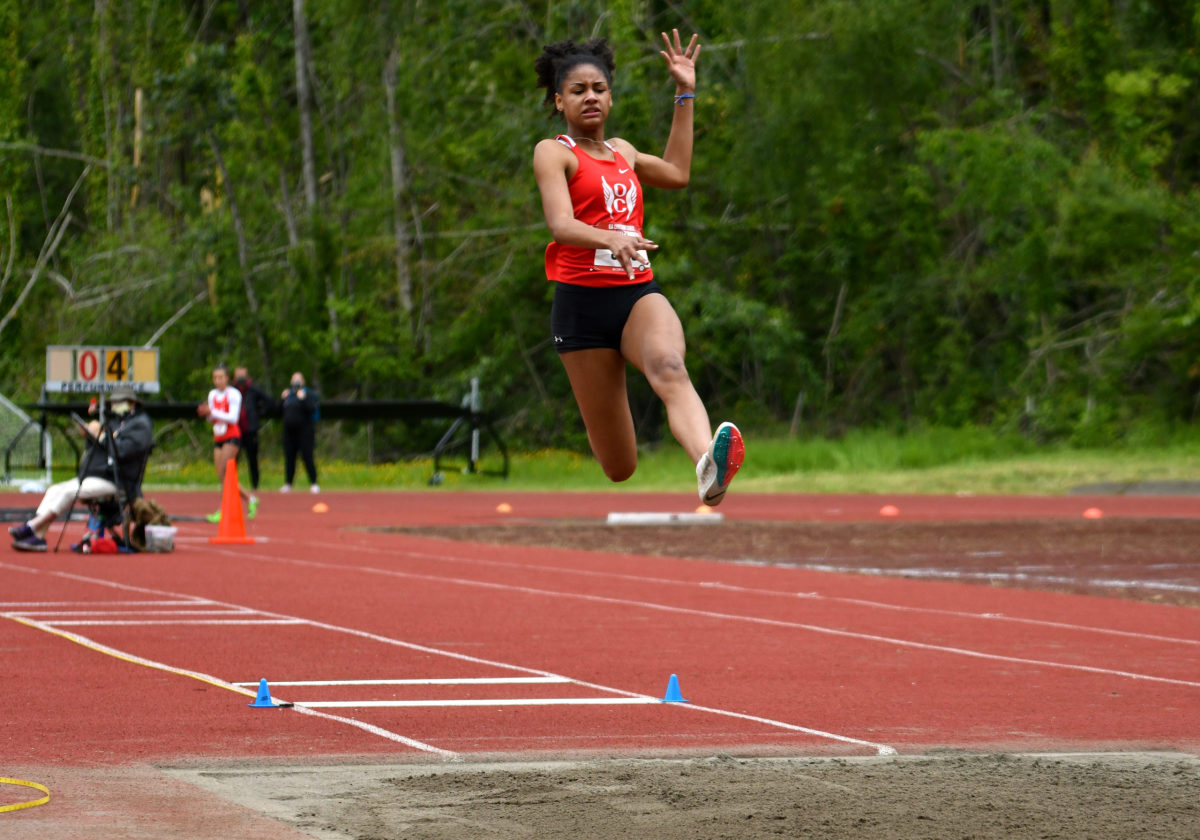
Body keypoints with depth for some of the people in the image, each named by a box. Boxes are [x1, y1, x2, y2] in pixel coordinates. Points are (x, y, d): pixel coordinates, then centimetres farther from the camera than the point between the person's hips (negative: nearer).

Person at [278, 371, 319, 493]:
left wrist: (303, 399, -21)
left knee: (307, 456, -8)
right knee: (289, 458, 6)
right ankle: (287, 484, 12)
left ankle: (314, 484, -4)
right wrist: (282, 400, 3)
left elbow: (312, 409, -15)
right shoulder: (288, 394, 16)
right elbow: (280, 412, 15)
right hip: (289, 431, 5)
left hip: (304, 431, -5)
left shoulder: (308, 394, 0)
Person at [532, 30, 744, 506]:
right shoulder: (553, 153, 1)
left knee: (669, 367, -35)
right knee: (619, 468, -2)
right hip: (582, 304, -4)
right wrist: (611, 239, -36)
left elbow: (676, 173, 39)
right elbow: (560, 223, -16)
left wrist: (686, 94, 37)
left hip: (639, 294, 4)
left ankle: (710, 469, -64)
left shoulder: (621, 151, 22)